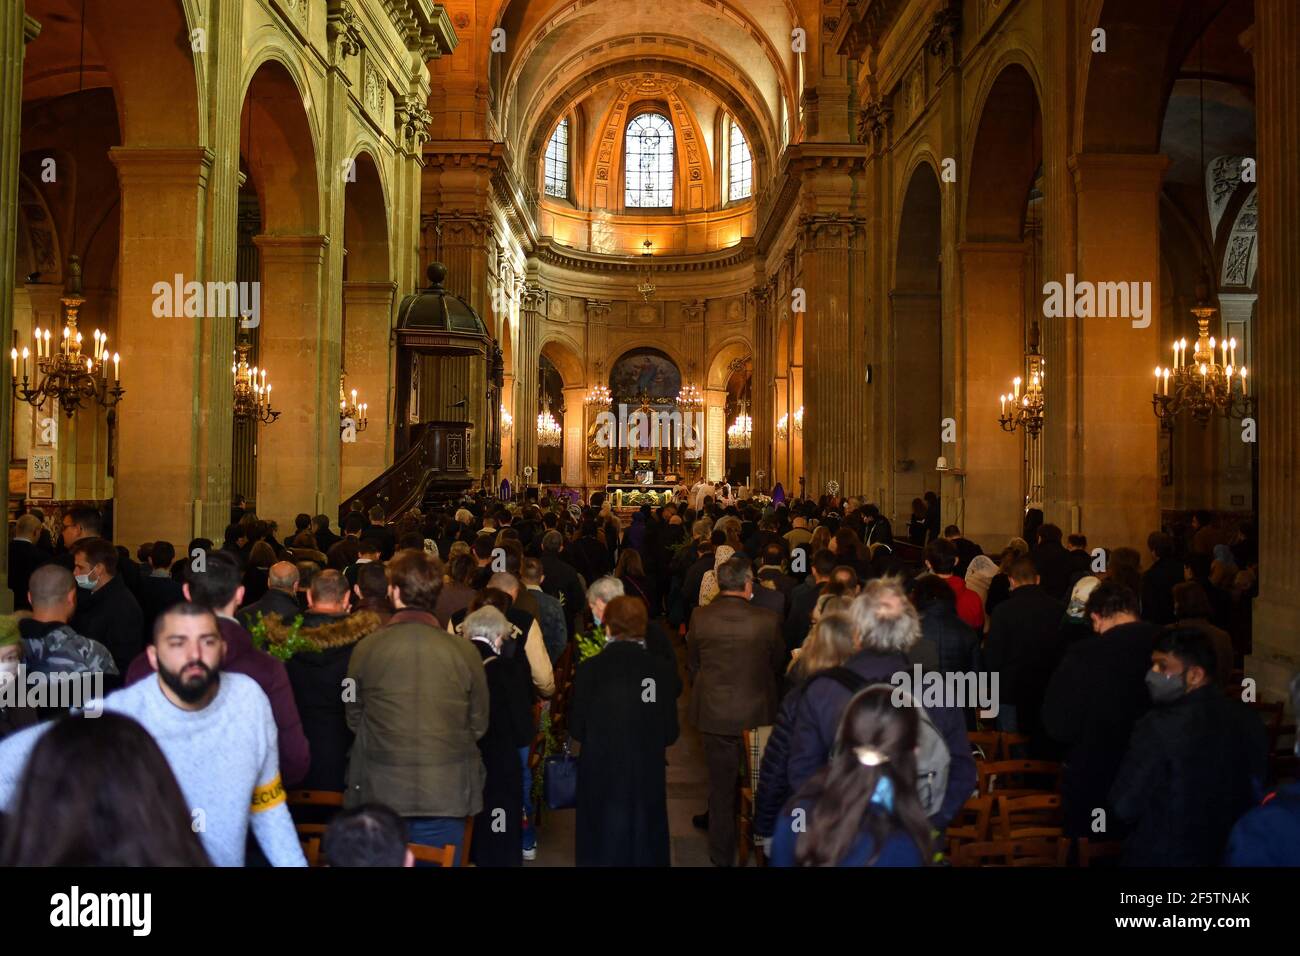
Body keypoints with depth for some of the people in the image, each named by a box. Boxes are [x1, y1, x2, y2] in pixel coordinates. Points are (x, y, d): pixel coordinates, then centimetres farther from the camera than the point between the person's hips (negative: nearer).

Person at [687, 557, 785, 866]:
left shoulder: (700, 617, -12)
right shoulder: (767, 620, -16)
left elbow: (692, 663, 2)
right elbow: (778, 666, -2)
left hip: (714, 712, 1)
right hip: (758, 713, -1)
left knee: (721, 781, 14)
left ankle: (722, 854, 26)